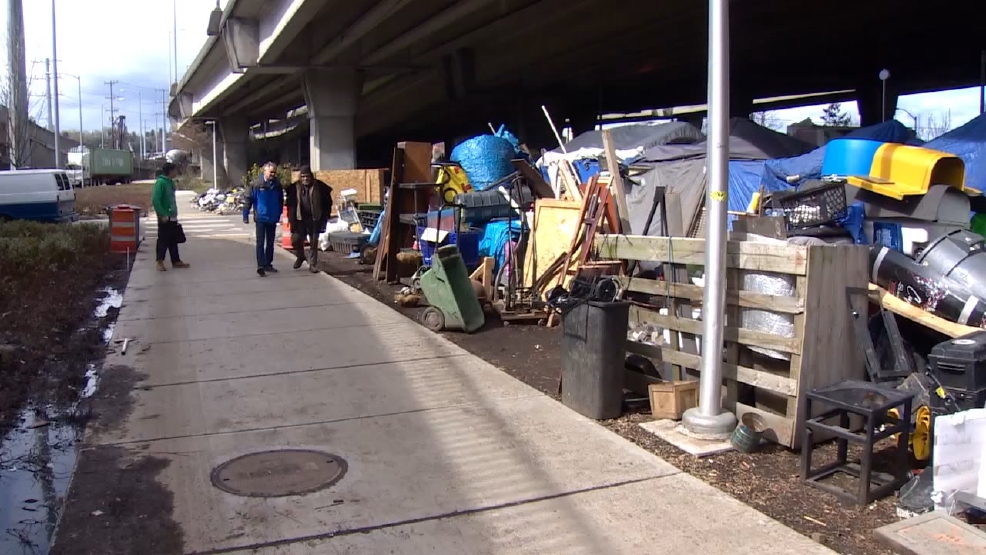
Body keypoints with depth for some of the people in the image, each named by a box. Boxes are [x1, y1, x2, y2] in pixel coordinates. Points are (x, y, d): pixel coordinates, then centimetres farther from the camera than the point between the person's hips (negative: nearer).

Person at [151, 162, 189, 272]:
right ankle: (160, 262, 6)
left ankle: (176, 261, 20)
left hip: (173, 217, 8)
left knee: (173, 240, 13)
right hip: (165, 218, -8)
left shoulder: (170, 182, 12)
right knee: (163, 240, -2)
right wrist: (162, 215, -21)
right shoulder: (160, 182, -14)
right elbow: (155, 200, -20)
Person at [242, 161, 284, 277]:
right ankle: (260, 266, -6)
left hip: (272, 219, 5)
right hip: (260, 218, -4)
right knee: (260, 243, -5)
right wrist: (245, 215, -8)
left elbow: (281, 201, 11)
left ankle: (268, 264, 22)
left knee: (270, 243, 12)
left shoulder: (277, 185, 1)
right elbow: (248, 199, -7)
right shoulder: (256, 184, -11)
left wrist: (278, 215, 11)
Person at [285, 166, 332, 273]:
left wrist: (324, 217, -2)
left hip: (315, 219, -1)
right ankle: (301, 256, 29)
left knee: (313, 242, 4)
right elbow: (291, 204, 1)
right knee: (295, 239, 0)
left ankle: (312, 264, 13)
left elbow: (327, 202, 2)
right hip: (300, 219, 1)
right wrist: (291, 218, -7)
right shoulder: (295, 187, -2)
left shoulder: (319, 186, -5)